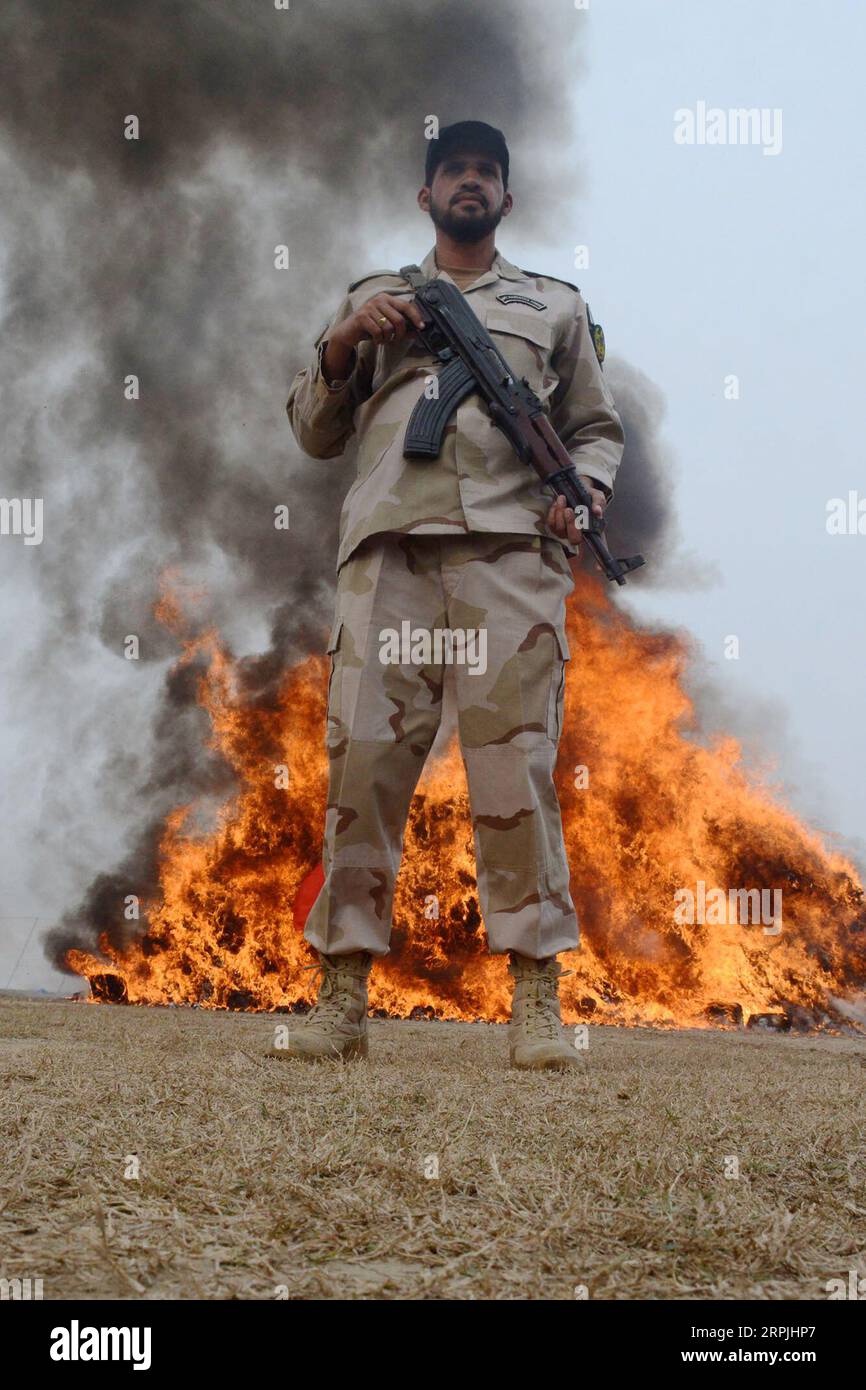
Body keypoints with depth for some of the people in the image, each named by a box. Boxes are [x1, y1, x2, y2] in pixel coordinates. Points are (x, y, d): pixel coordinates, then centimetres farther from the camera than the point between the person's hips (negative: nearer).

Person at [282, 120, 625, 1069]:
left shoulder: (554, 305, 27)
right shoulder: (374, 298, 27)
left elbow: (598, 426, 23)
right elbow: (315, 433, 23)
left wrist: (587, 489, 1)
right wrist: (342, 344, 5)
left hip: (511, 547, -1)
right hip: (388, 543, 1)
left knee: (516, 760, -9)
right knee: (364, 754, -8)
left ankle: (536, 998, -6)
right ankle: (343, 996, -4)